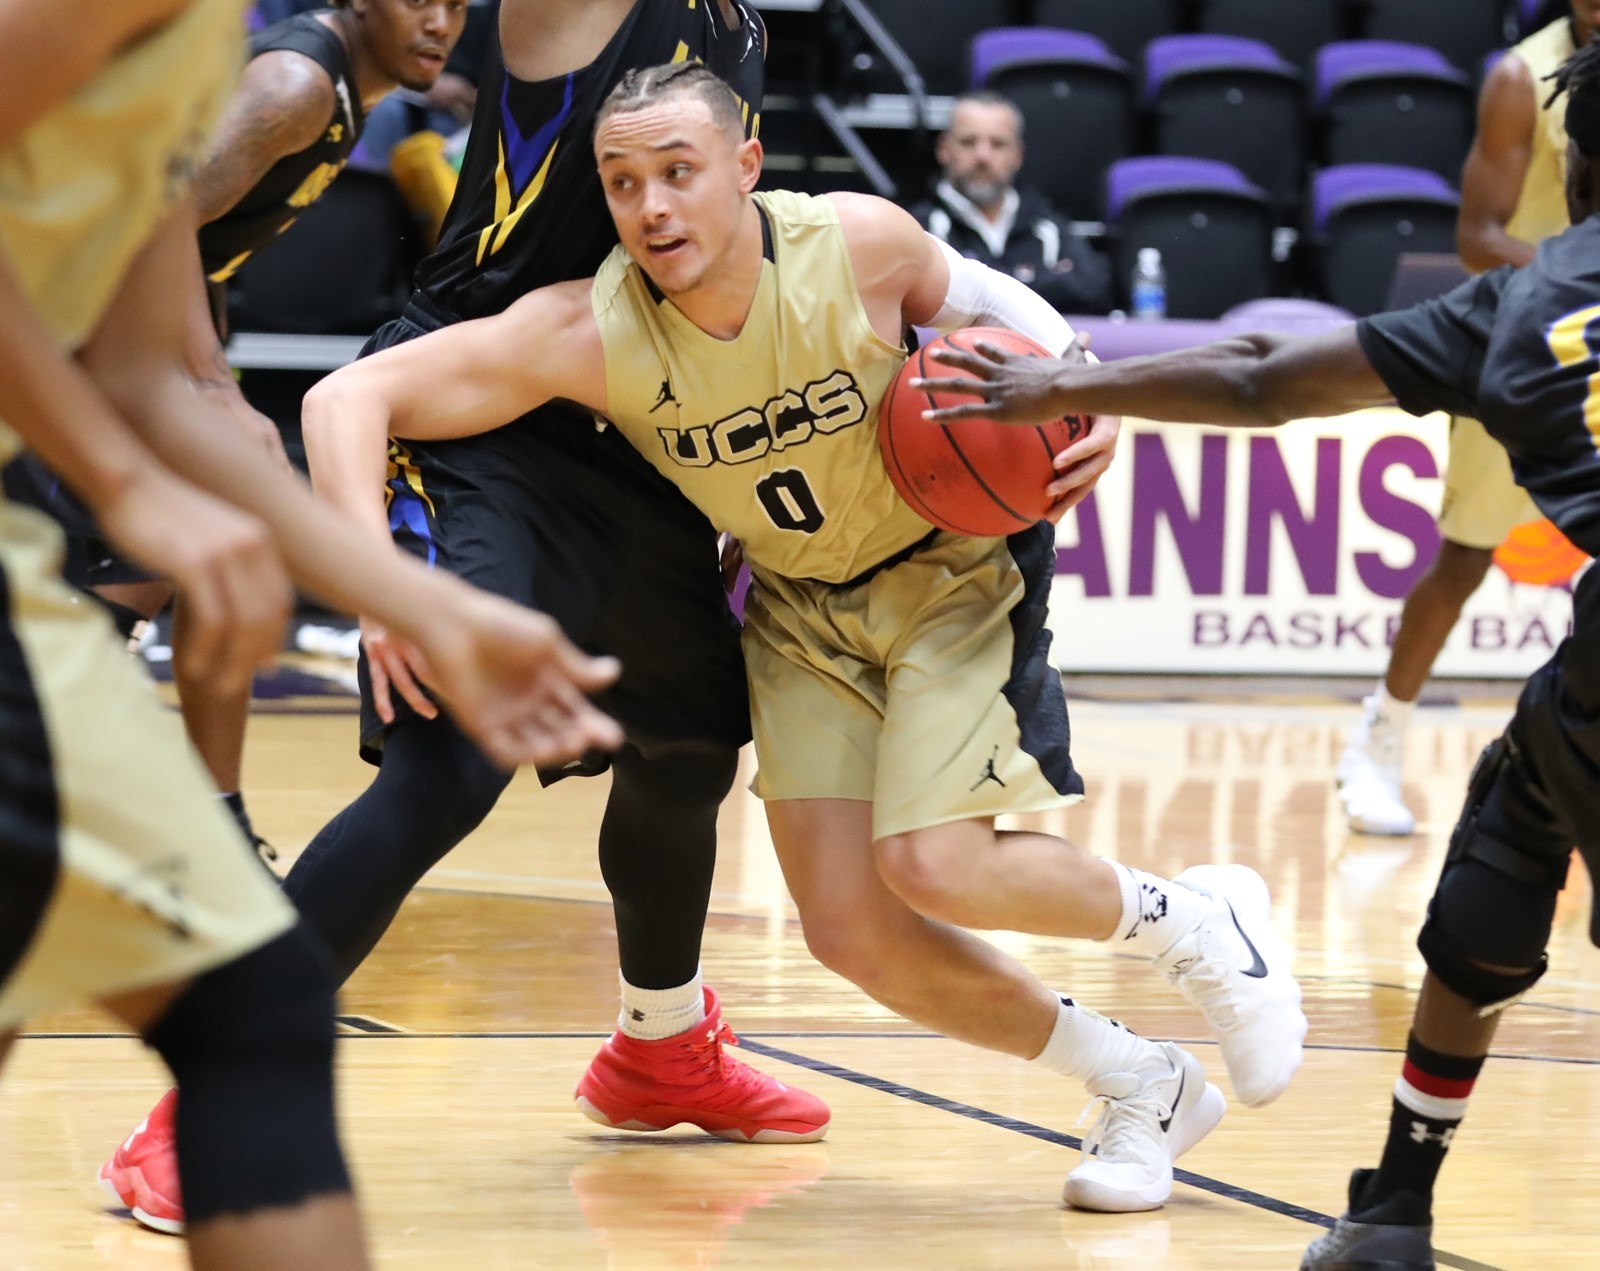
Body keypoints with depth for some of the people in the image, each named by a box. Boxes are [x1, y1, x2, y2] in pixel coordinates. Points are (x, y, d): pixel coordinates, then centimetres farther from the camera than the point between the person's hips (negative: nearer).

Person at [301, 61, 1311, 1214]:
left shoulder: (856, 243, -26)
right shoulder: (585, 333, -26)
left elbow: (969, 296, -2)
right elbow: (351, 397, -27)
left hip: (953, 564, -3)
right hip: (803, 609, 4)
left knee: (929, 864, -21)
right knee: (848, 927, -5)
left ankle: (1192, 921, 8)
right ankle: (1147, 1090, 13)